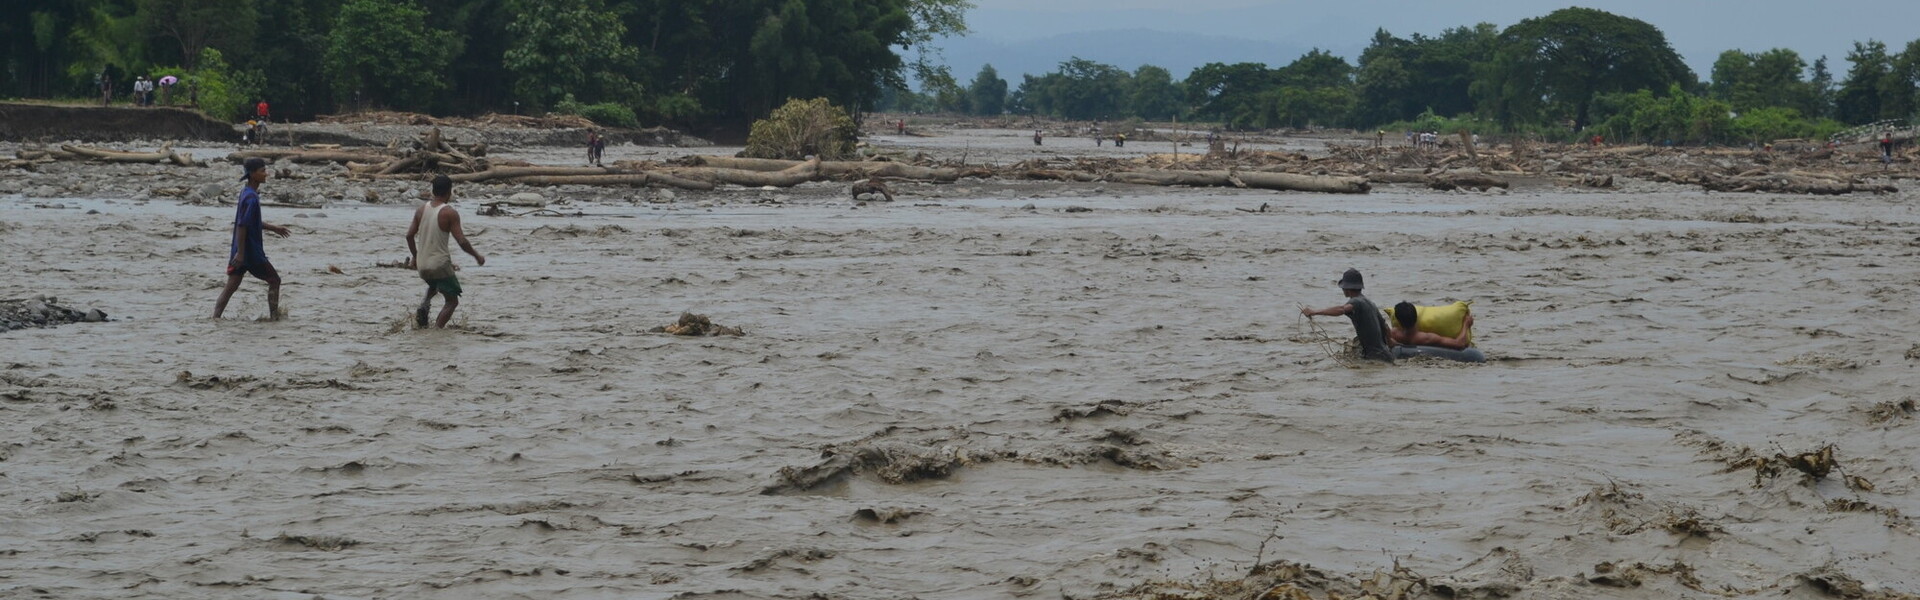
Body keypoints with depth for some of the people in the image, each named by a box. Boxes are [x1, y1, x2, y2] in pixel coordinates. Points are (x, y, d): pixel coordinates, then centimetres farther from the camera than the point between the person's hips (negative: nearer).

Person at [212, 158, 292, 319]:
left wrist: (273, 228, 28)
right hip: (251, 252, -9)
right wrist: (240, 253, -23)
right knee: (274, 280, 6)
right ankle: (274, 317, 9)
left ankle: (215, 317, 0)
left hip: (240, 252, 9)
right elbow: (242, 226, -23)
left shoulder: (246, 194, 12)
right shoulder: (251, 198, -19)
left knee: (232, 286, 5)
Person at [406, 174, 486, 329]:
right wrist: (477, 256, -1)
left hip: (422, 264, 6)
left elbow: (409, 235, 7)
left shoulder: (421, 210, 3)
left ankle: (424, 304, 9)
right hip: (440, 264, -6)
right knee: (452, 301, 9)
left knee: (434, 284, 36)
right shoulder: (450, 213, -13)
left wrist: (415, 256, 22)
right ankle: (437, 328, -9)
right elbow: (461, 241, -16)